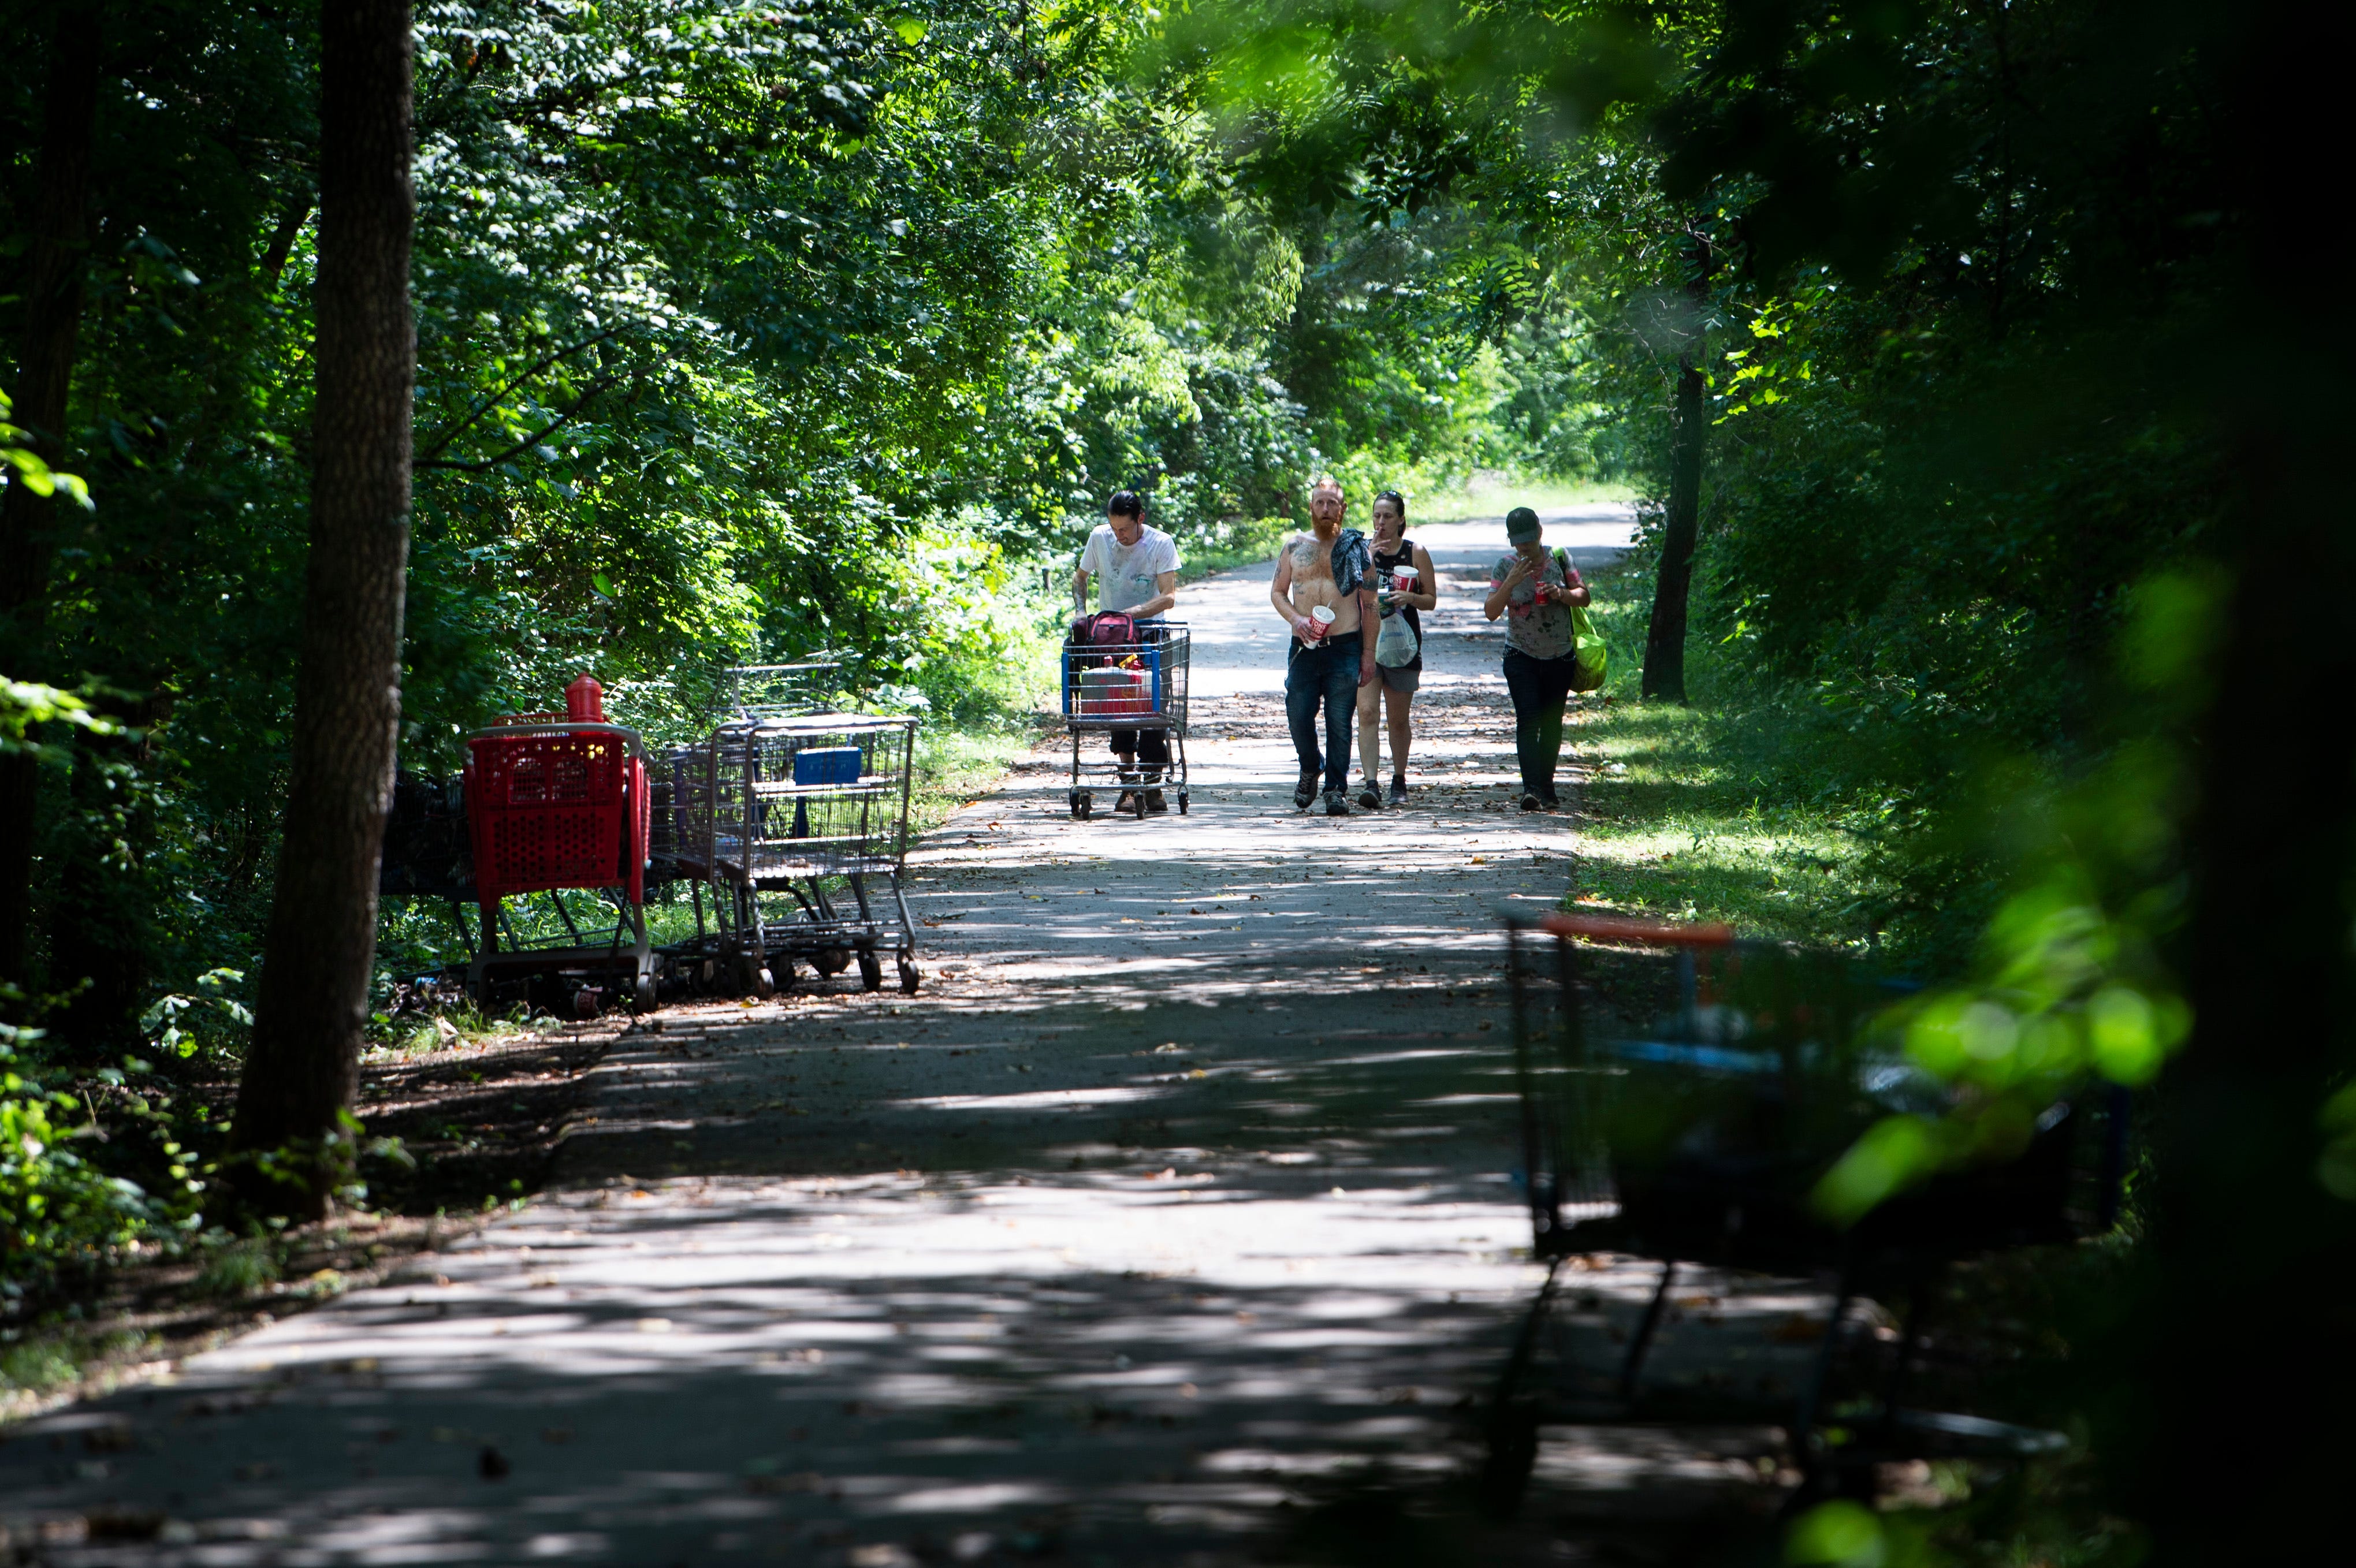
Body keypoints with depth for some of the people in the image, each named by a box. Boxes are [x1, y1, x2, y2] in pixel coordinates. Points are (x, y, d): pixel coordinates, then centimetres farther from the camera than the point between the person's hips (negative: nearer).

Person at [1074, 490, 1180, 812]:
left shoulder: (1161, 544, -6)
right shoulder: (1100, 538, 2)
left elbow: (1168, 596, -13)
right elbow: (1080, 577, 17)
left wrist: (1134, 612, -26)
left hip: (1149, 633, -2)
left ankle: (1152, 784, 0)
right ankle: (1128, 783, 0)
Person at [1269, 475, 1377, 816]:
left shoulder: (1357, 549, 4)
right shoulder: (1295, 546, 8)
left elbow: (1370, 605, 5)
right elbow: (1277, 592, 13)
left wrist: (1368, 654, 0)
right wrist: (1295, 619, -8)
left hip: (1345, 648, -2)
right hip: (1305, 647, 2)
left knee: (1340, 721, -3)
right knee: (1298, 715, -4)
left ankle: (1337, 789, 5)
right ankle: (1310, 769, 24)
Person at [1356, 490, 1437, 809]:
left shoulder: (1415, 553, 2)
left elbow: (1431, 599, 4)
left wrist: (1410, 598, -16)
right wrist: (1368, 559, -13)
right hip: (1366, 639, 0)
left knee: (1398, 719, 10)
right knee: (1367, 714, -15)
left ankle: (1399, 780, 28)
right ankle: (1370, 784, -22)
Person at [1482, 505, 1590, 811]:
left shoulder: (1558, 559, -1)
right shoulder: (1505, 567, -5)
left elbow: (1584, 597, 3)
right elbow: (1491, 611, -11)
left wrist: (1561, 594, -18)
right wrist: (1511, 582, -24)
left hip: (1560, 656, 2)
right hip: (1522, 656, -2)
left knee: (1552, 724, 6)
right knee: (1528, 720, -16)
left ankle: (1547, 790, 17)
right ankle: (1531, 789, -26)